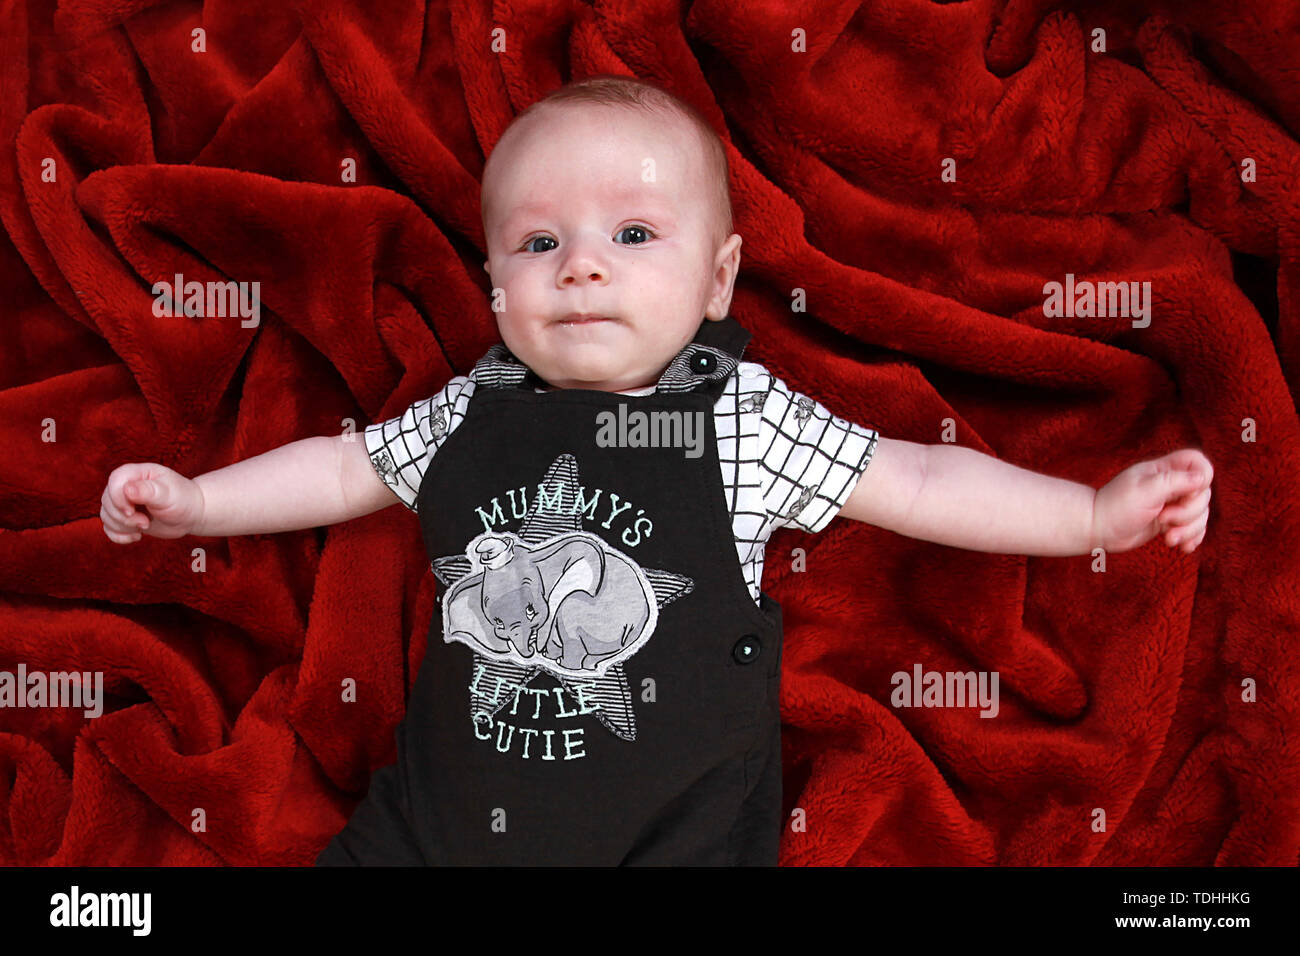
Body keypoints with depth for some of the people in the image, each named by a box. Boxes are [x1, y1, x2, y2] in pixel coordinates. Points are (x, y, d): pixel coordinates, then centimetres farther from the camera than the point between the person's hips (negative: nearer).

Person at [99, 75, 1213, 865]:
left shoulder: (744, 422, -7)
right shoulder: (472, 414, 0)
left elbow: (915, 480, -4)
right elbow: (347, 469, 14)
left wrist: (1096, 511, -11)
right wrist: (192, 498, 11)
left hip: (673, 833, -3)